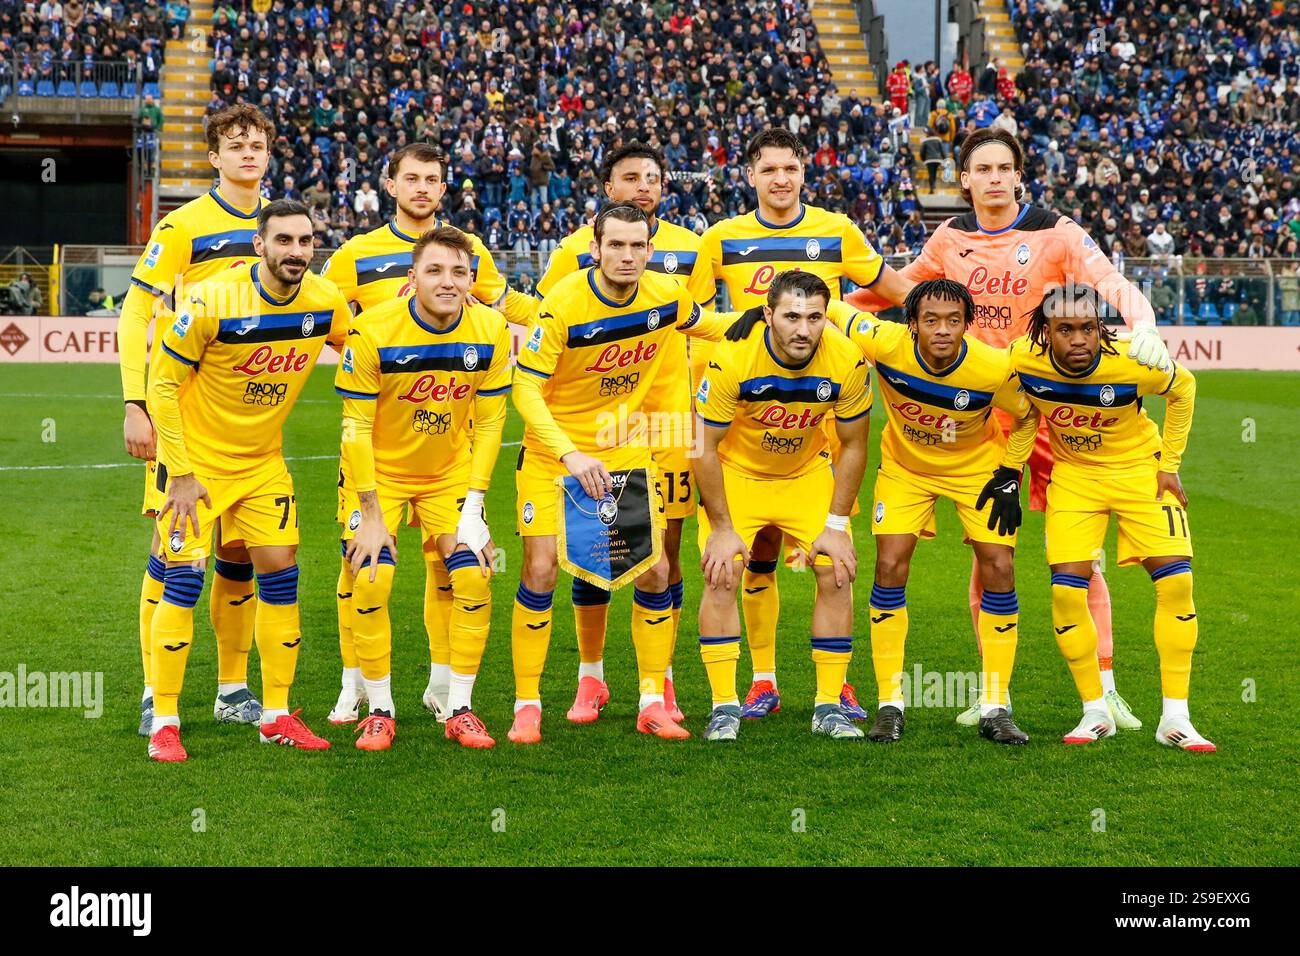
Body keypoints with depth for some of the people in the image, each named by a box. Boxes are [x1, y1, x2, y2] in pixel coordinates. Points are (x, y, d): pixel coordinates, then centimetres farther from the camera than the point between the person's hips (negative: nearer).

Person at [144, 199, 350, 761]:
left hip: (264, 461, 5)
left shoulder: (326, 304, -9)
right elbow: (162, 382, -15)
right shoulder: (213, 301, -22)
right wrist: (181, 472, -16)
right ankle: (164, 722, 2)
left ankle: (277, 716, 15)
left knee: (281, 576, 3)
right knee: (184, 577, -9)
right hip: (196, 456, -5)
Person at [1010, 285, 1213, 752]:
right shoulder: (1023, 360, -23)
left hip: (1140, 469, -1)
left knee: (1176, 582, -12)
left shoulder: (1132, 364, -29)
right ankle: (1095, 712, 6)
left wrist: (1170, 463, -5)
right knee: (1066, 590, -11)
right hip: (1073, 474, 2)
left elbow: (1184, 387, -6)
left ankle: (1175, 718, -3)